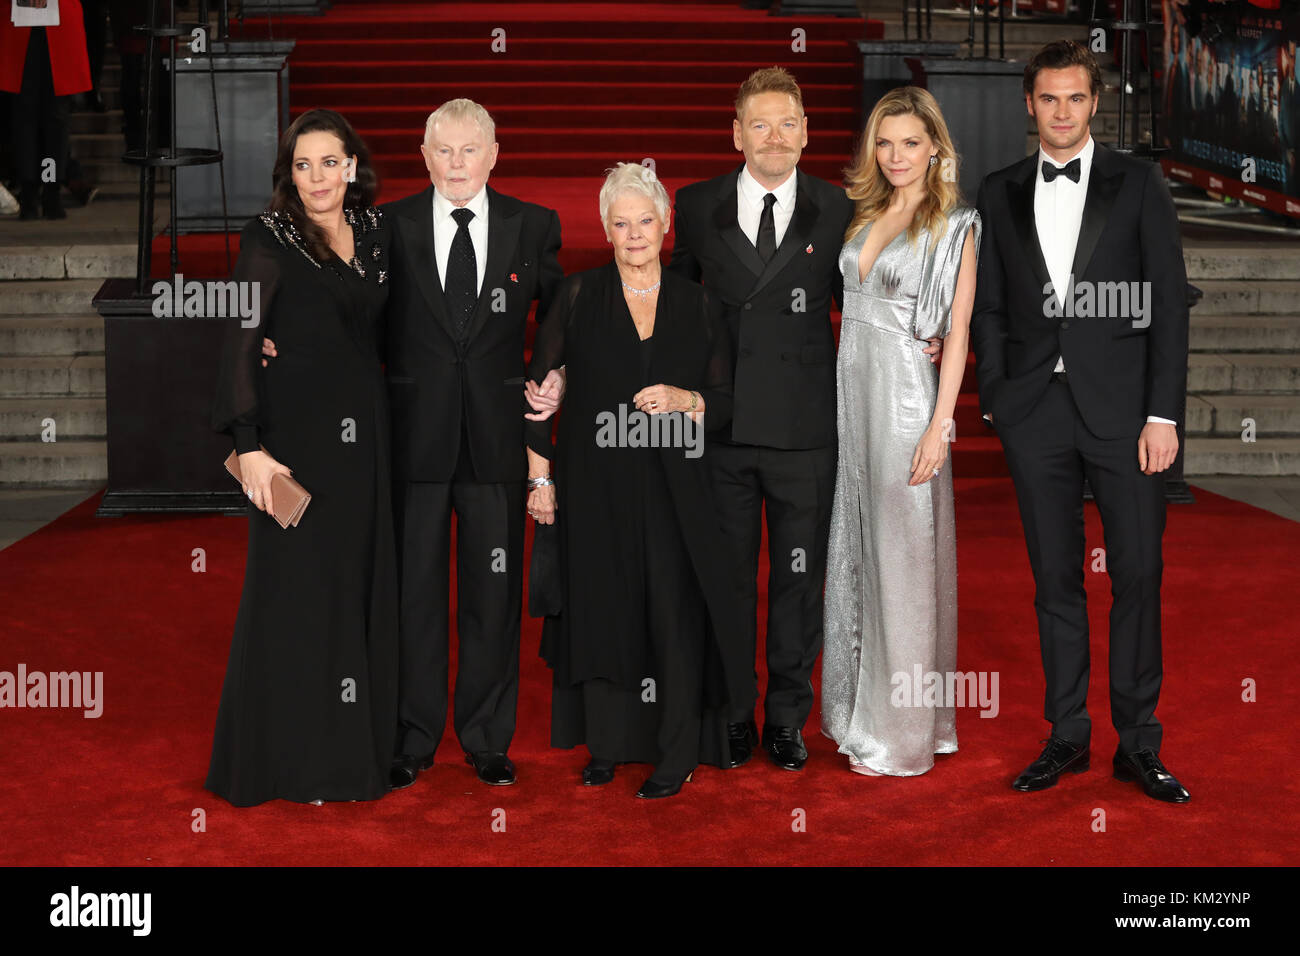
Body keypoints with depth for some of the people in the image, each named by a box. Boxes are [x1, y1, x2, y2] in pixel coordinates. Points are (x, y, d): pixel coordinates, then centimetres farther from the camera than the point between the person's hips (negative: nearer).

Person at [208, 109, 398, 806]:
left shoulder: (376, 231, 9)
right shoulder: (268, 238, -6)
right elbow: (240, 342, -11)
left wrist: (380, 419, 2)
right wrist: (250, 444, -19)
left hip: (364, 432, 5)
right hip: (297, 431, -5)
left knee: (360, 579, 9)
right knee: (295, 585, 0)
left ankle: (356, 743, 21)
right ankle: (291, 756, 11)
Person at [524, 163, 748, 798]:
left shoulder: (696, 305, 7)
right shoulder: (578, 297, 3)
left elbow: (727, 399, 9)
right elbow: (539, 389, 3)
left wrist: (686, 402, -12)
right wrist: (541, 476, -2)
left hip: (674, 486, 0)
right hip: (596, 483, 0)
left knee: (675, 613, -4)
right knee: (600, 608, 5)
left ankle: (676, 756, 6)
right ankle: (605, 747, 19)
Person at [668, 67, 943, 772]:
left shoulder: (837, 211, 3)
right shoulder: (697, 206, 5)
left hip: (805, 431, 0)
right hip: (720, 428, 1)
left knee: (799, 578, 8)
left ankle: (787, 717, 22)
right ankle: (733, 716, 23)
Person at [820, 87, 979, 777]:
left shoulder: (953, 227, -6)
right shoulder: (864, 214, 13)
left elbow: (957, 333, -10)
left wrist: (939, 426, -16)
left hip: (906, 395, -6)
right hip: (851, 388, 7)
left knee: (901, 552, -1)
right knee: (853, 543, 12)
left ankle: (901, 728, 9)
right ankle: (854, 702, 24)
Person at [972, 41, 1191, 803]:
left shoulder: (1139, 183, 4)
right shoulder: (1000, 194, 10)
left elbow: (1168, 303, 0)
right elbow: (990, 307, 12)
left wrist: (1164, 413, -7)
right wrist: (995, 404, 3)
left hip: (1122, 405, -2)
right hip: (1036, 411, 2)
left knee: (1138, 573, -1)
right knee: (1056, 578, 7)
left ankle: (1139, 744, 10)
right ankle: (1068, 737, 16)